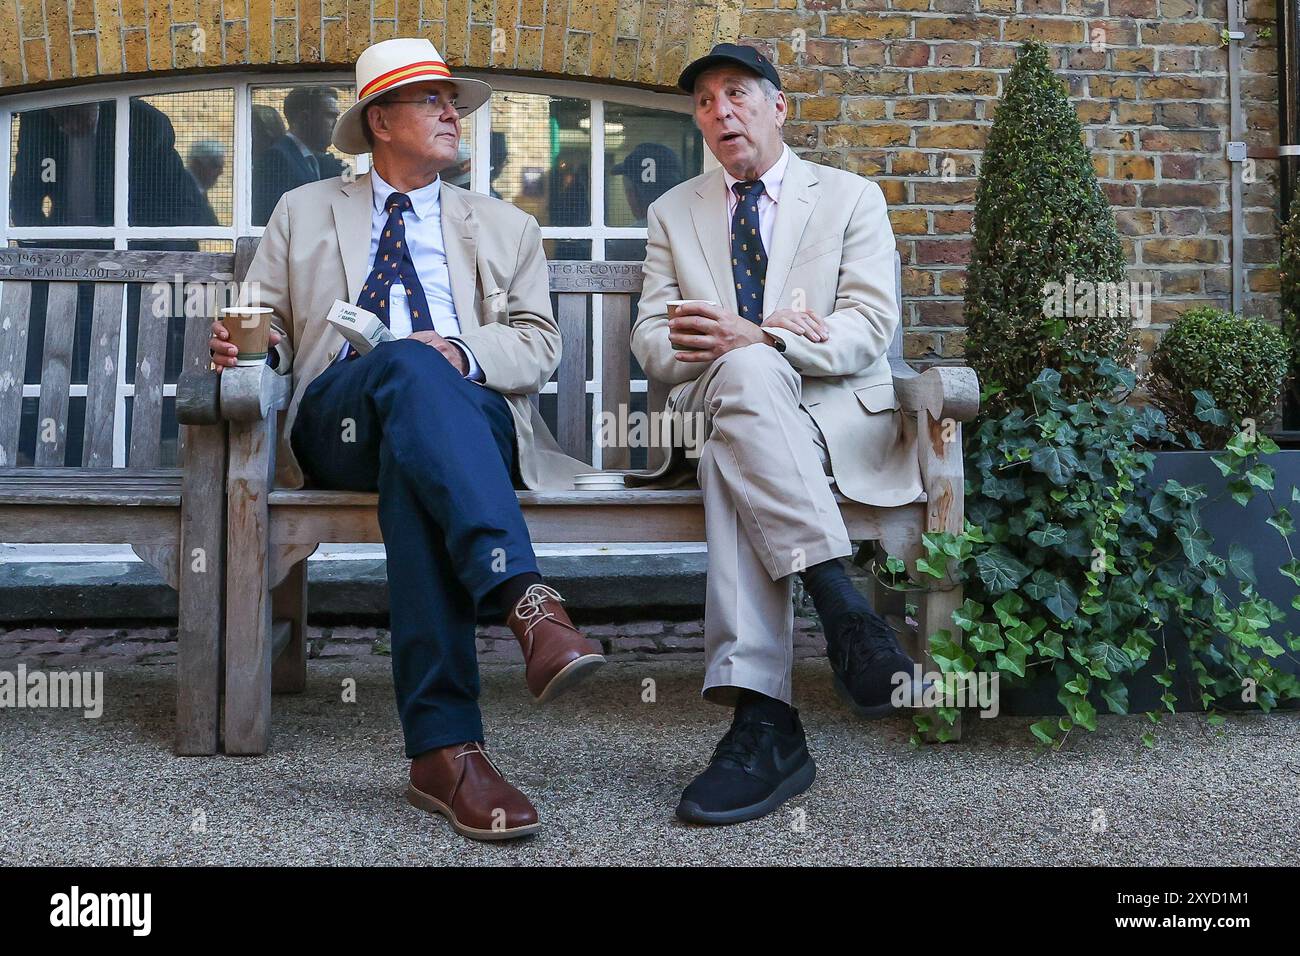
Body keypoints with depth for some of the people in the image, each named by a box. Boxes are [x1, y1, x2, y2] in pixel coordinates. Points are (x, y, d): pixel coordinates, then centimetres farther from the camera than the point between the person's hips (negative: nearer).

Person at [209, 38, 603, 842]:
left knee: (414, 461, -38)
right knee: (409, 368, -38)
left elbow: (539, 346, 13)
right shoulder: (304, 212, 27)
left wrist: (461, 349, -10)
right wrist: (238, 341, -6)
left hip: (467, 415, 1)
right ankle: (527, 600, -57)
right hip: (337, 420, -1)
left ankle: (442, 748, -49)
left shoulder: (507, 228, 26)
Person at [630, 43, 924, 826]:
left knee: (735, 454, -37)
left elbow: (870, 327, -5)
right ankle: (842, 606, -45)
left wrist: (751, 338, -22)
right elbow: (652, 340, 8)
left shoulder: (853, 199, 12)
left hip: (841, 412, -1)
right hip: (719, 406, 1)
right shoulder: (673, 212, 19)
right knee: (747, 374, -37)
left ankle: (761, 717, -45)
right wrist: (751, 345, -14)